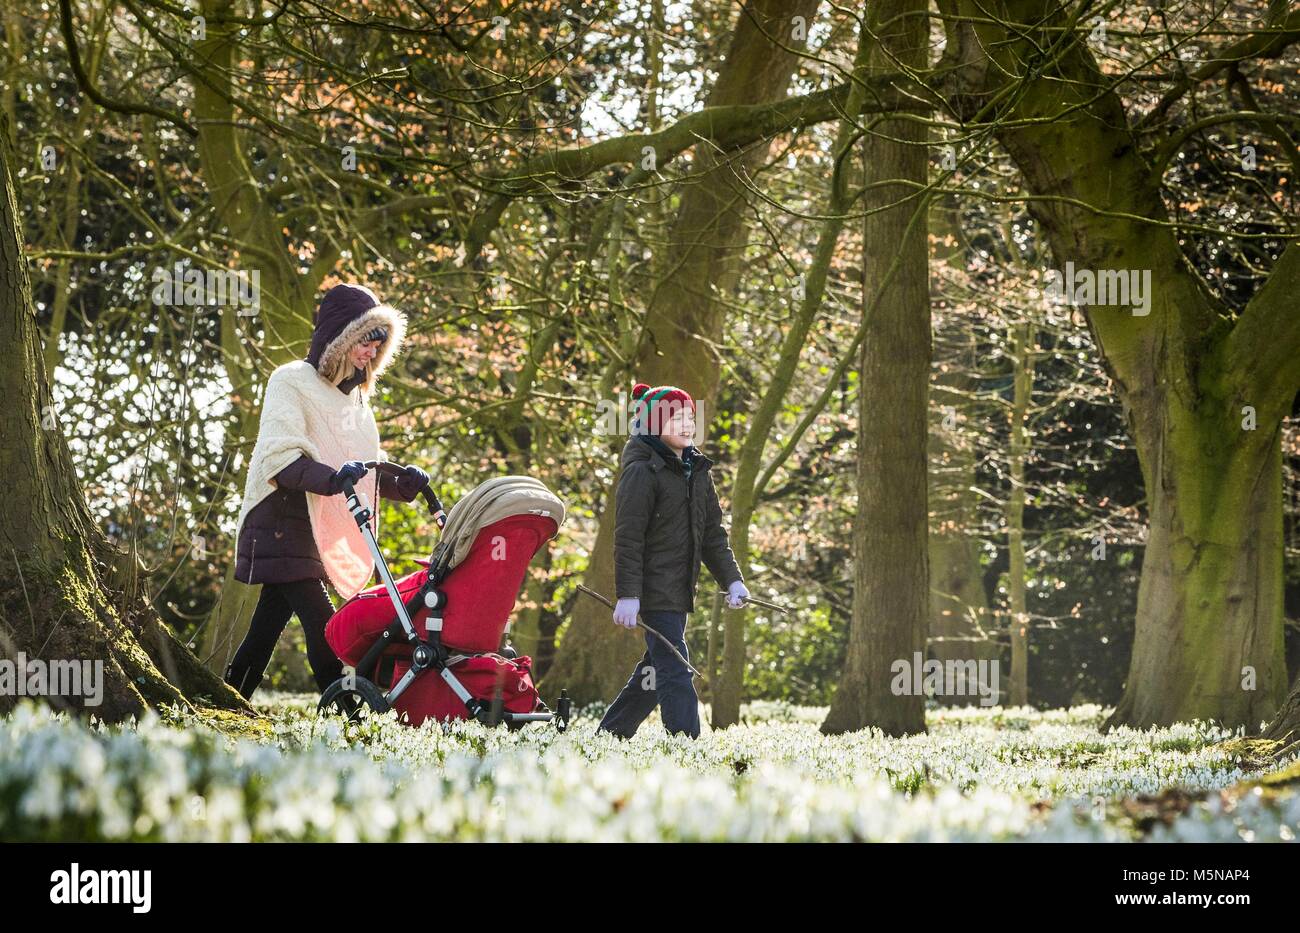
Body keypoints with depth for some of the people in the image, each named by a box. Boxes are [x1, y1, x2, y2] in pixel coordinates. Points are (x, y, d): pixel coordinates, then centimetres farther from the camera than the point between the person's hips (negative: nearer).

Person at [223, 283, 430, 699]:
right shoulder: (292, 382, -9)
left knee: (268, 626, 11)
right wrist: (331, 478, -39)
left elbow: (366, 470, 20)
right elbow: (280, 457, -22)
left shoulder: (354, 396, 17)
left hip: (317, 534, 8)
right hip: (280, 525, -8)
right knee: (322, 626, -17)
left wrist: (401, 484, -1)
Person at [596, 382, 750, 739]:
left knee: (658, 668, 13)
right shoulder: (642, 471, -10)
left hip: (680, 589, 9)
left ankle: (608, 735, 23)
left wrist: (731, 579, 8)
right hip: (654, 587, -9)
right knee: (674, 669, -13)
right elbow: (628, 538, -14)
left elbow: (713, 532, 18)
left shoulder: (697, 472, 15)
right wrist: (627, 595, -19)